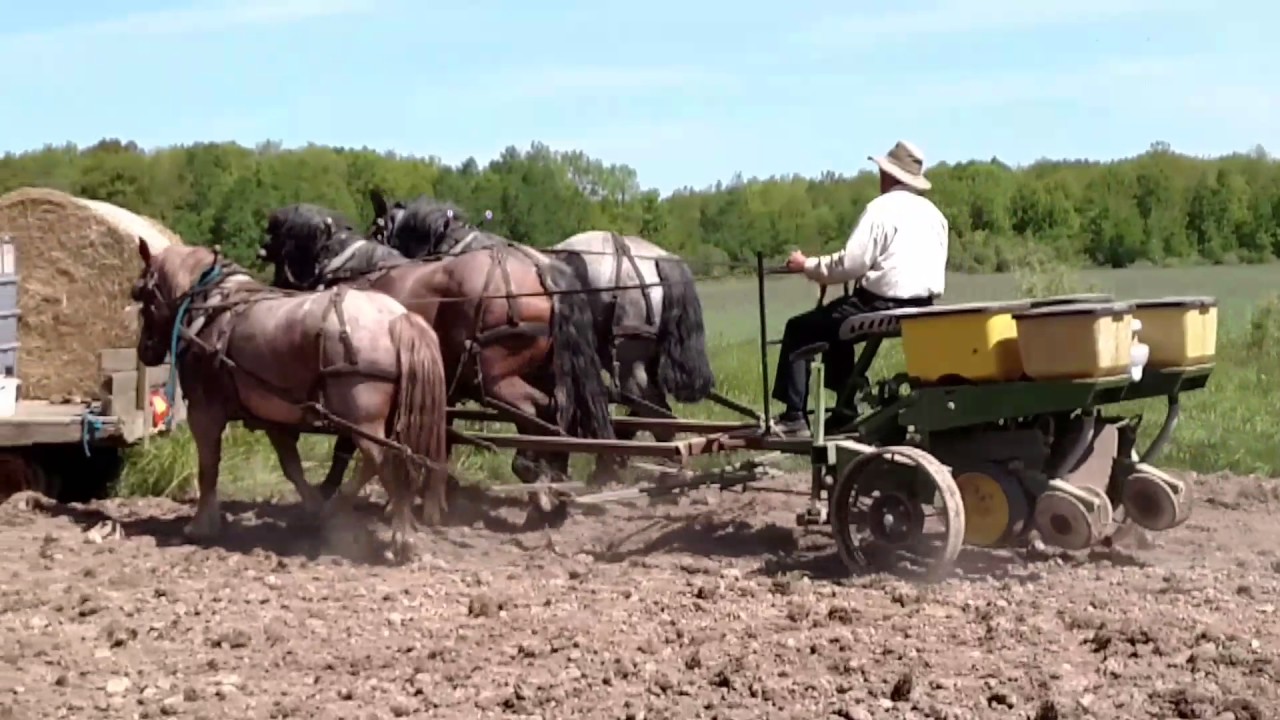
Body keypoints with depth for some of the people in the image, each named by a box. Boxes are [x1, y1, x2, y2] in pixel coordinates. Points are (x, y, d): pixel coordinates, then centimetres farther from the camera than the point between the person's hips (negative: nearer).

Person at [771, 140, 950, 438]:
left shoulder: (881, 209, -11)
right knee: (835, 323, 30)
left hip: (882, 306, -8)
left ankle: (794, 417, -2)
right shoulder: (933, 213, 12)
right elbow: (934, 271, 17)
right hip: (922, 308, 8)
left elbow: (849, 263, -16)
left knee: (799, 329, 5)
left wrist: (806, 265, -1)